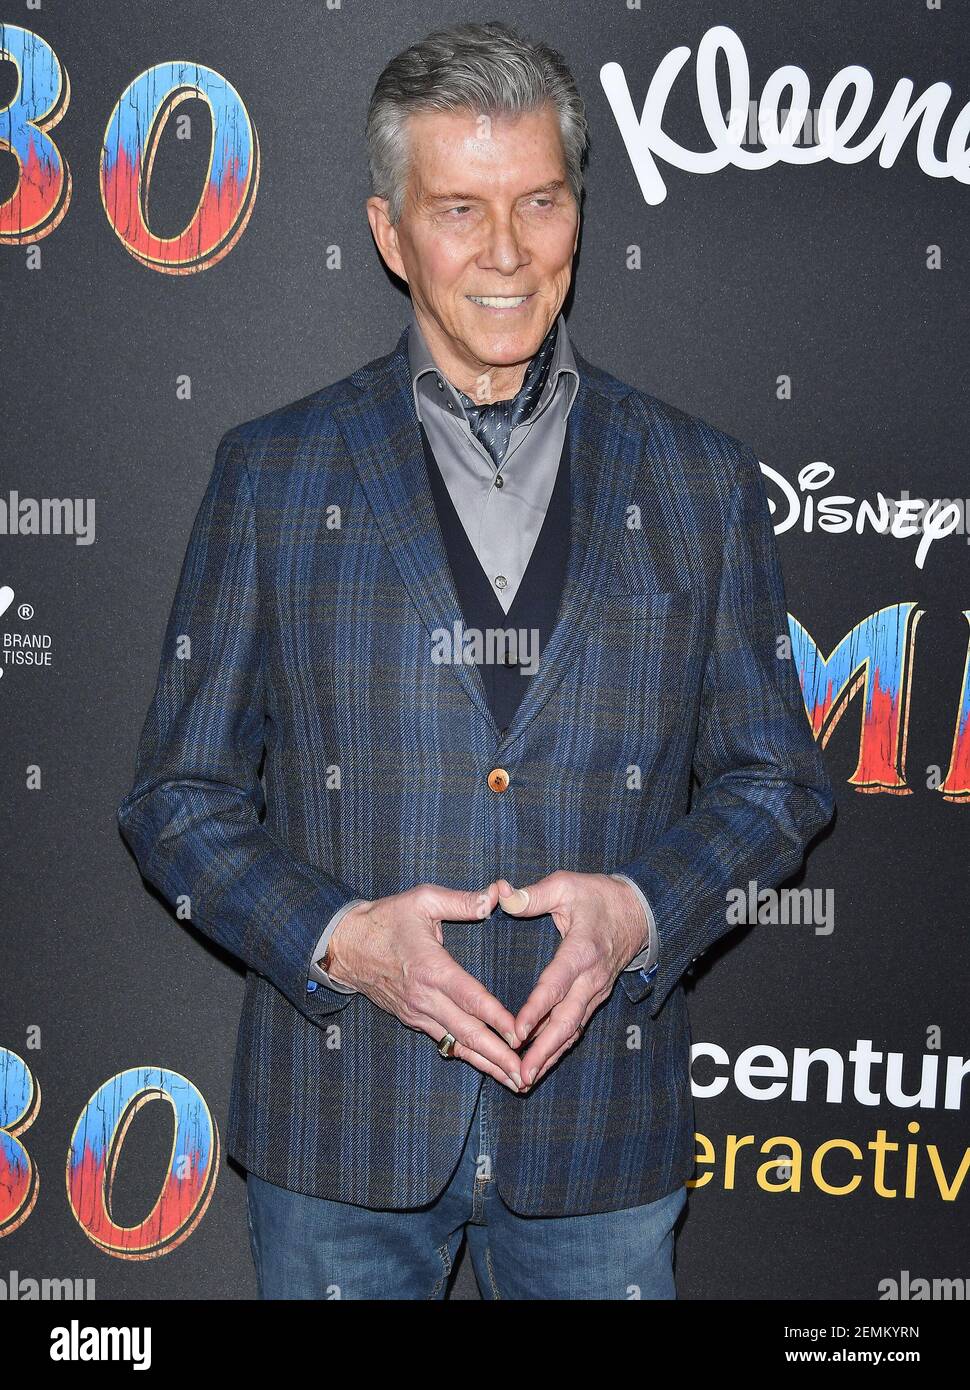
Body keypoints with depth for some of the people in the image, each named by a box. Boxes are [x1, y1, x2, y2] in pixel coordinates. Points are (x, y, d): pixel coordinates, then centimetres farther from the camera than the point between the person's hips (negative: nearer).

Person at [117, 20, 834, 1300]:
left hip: (602, 1109, 1)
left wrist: (639, 910, -12)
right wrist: (335, 939, -14)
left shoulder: (703, 483, 3)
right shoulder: (274, 473, 1)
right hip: (340, 1115, 0)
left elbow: (774, 777, 6)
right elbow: (180, 795, 2)